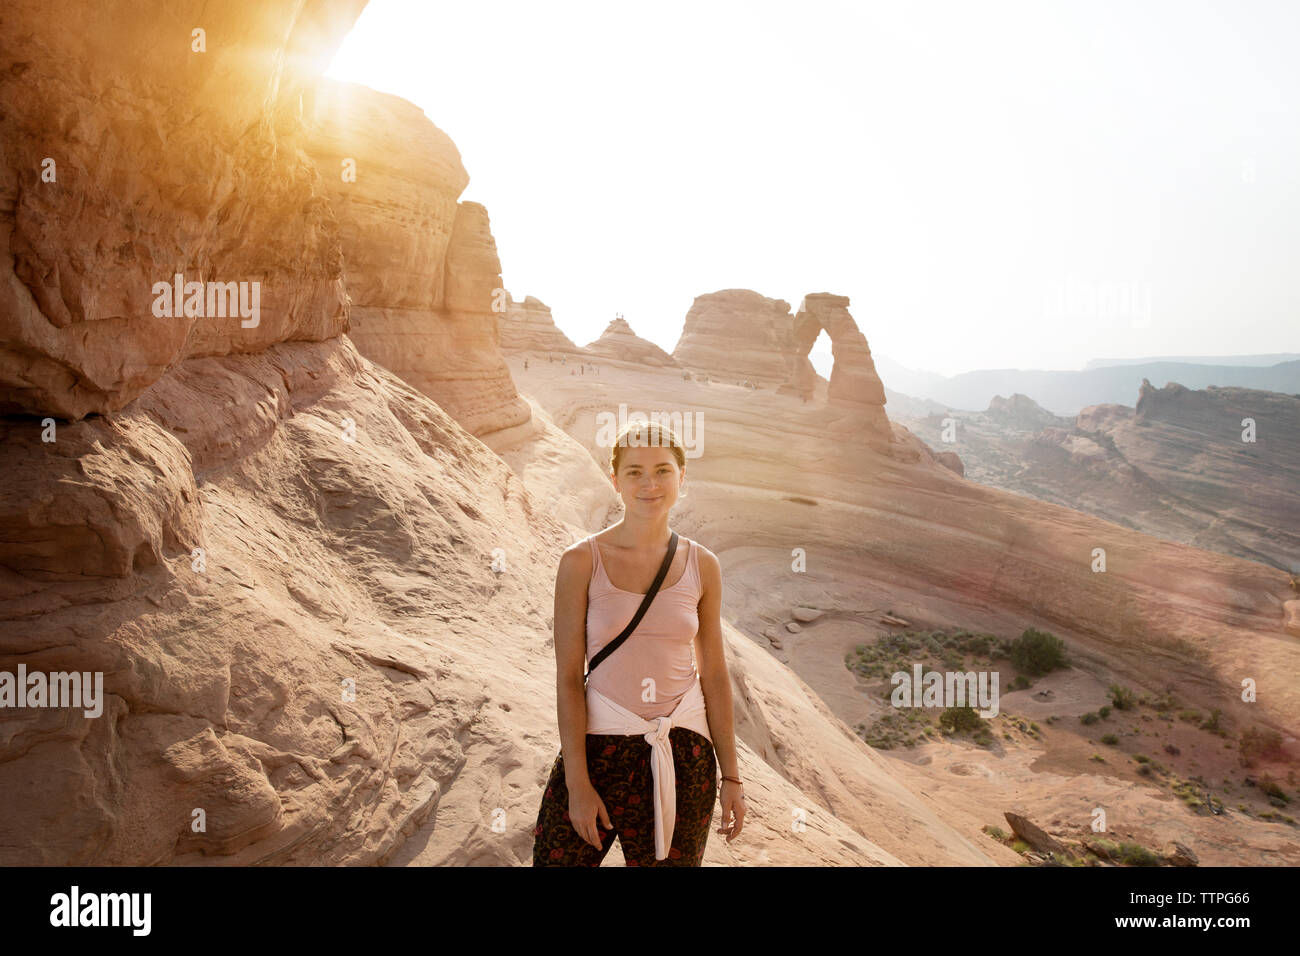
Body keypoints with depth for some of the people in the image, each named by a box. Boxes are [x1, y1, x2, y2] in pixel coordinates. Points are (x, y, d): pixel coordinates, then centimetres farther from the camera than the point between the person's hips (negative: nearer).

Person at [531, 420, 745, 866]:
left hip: (683, 755, 2)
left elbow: (713, 673, 5)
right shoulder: (582, 561, -7)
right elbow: (568, 678, -7)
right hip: (598, 745, -2)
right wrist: (577, 782, -10)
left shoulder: (702, 566, 0)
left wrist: (731, 774, 6)